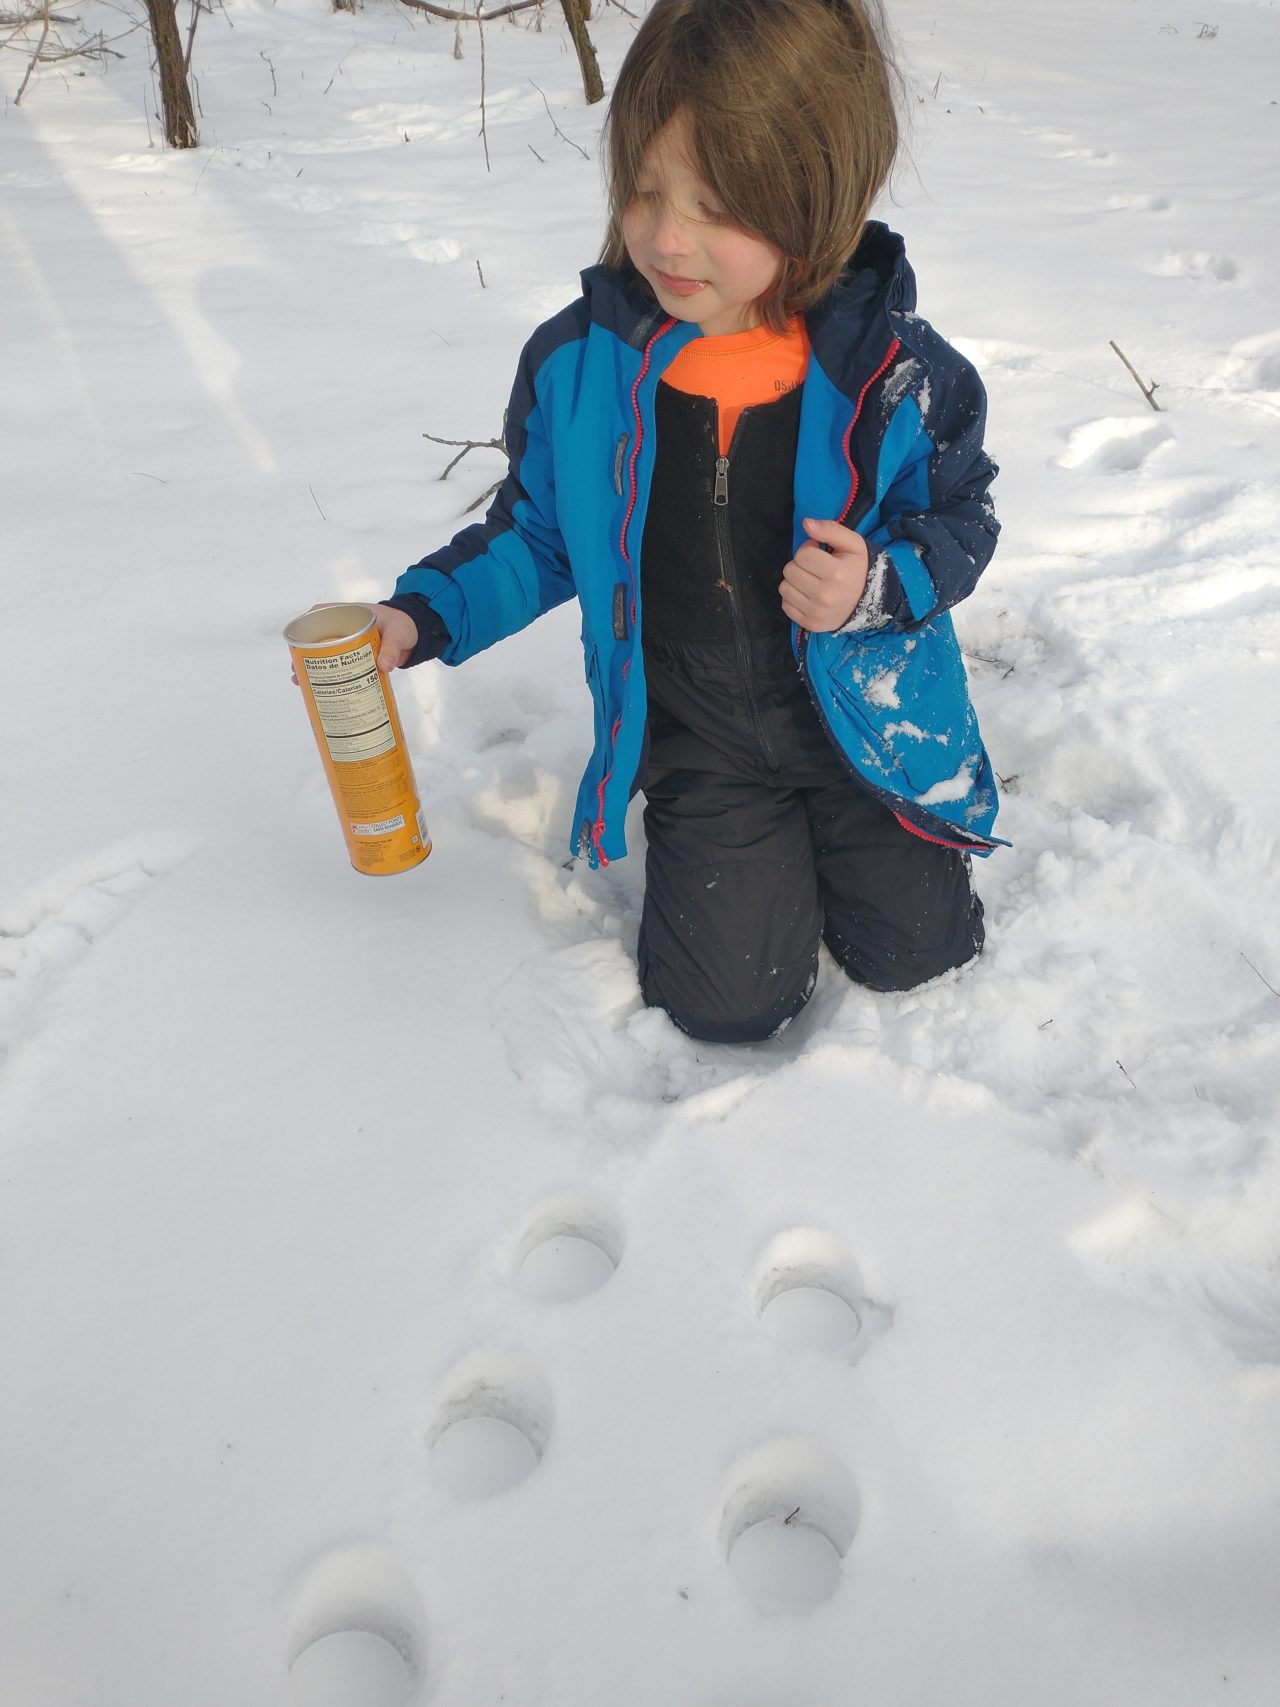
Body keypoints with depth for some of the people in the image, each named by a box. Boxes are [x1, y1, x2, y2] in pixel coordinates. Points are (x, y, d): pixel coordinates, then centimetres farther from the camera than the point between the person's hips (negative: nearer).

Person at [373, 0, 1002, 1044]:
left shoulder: (894, 372, -16)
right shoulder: (575, 363, -11)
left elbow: (959, 521, -2)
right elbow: (537, 536, 2)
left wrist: (880, 587, -24)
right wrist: (424, 616, -12)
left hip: (867, 715, 0)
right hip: (698, 747, 1)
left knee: (914, 954, 8)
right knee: (729, 1002, -2)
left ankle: (832, 823, 37)